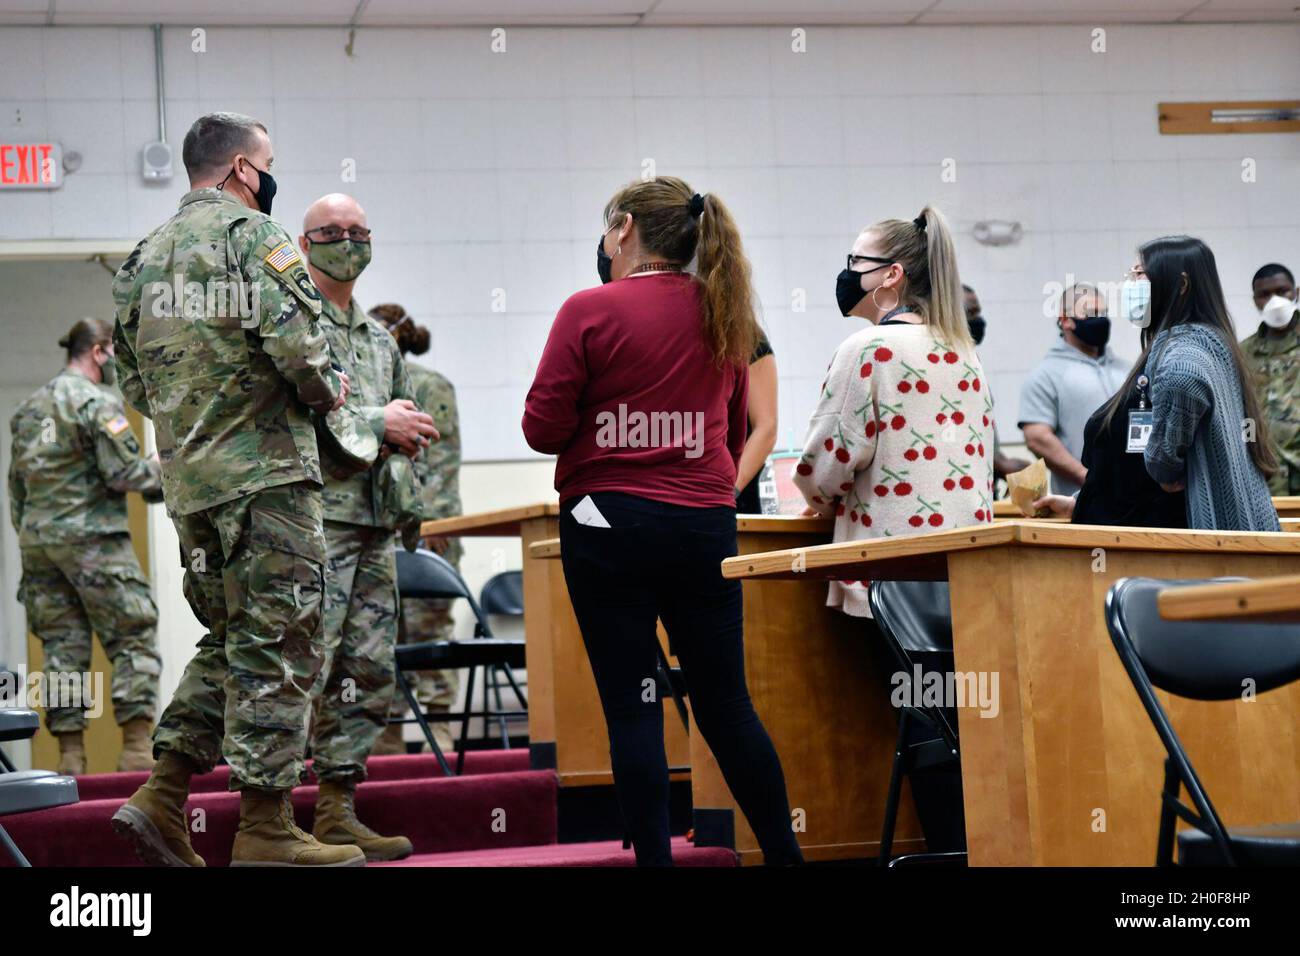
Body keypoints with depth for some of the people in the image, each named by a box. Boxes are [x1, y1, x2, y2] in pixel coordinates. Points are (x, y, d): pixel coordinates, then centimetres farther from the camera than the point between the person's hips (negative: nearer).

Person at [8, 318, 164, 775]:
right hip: (92, 539, -7)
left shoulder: (30, 407, 16)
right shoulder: (97, 401, -8)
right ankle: (137, 747, -9)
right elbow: (122, 472, -14)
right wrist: (163, 472, 3)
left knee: (62, 646, 7)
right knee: (135, 639, -3)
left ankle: (70, 755, 5)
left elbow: (16, 483, 19)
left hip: (38, 539, 7)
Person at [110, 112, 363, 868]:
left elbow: (137, 385, 17)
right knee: (277, 646, -3)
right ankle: (266, 828, -1)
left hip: (189, 481, 8)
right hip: (265, 471, -8)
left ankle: (162, 798, 9)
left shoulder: (146, 255, 16)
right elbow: (297, 347, -20)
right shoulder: (253, 235, -8)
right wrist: (327, 392, -1)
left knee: (231, 641, 17)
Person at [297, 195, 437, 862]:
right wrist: (377, 422, -13)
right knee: (306, 669, -13)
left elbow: (408, 420, 30)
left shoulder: (379, 336, 23)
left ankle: (337, 812, 12)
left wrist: (408, 429, 5)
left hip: (374, 519, 8)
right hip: (314, 513, -8)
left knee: (370, 675, 6)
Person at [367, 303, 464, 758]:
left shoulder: (429, 386, -2)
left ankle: (438, 727, -8)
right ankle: (388, 731, 5)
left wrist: (434, 522, -17)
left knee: (427, 624, -8)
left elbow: (444, 458, -10)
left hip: (422, 526, -7)